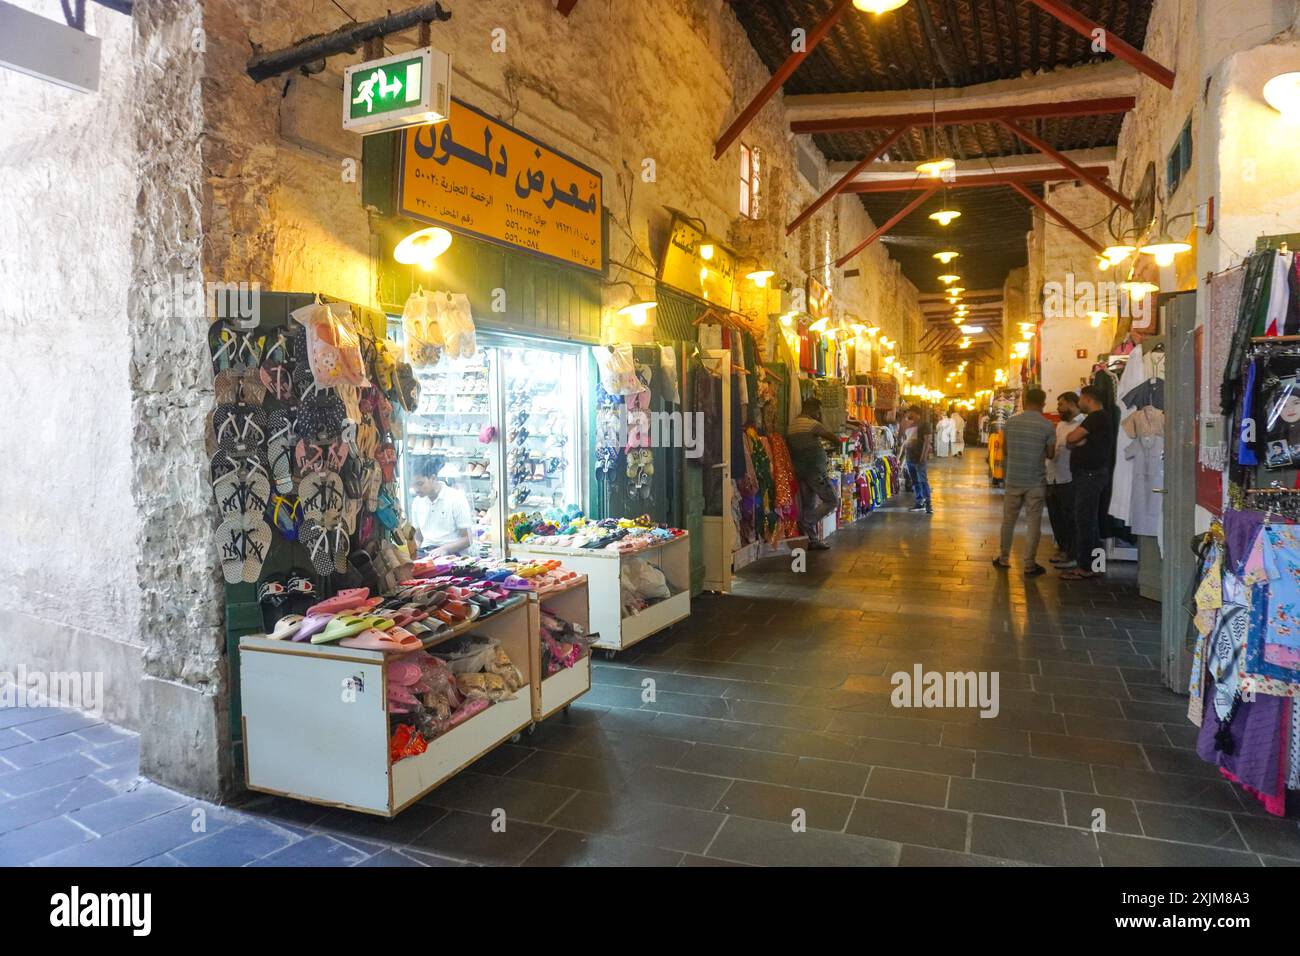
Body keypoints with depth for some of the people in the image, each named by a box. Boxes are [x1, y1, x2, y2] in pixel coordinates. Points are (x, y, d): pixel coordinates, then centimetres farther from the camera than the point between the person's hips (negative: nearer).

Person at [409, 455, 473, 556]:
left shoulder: (456, 498, -2)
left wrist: (444, 549, -18)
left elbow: (467, 539, -3)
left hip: (451, 553, -4)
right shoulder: (417, 502, 14)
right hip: (425, 553, 4)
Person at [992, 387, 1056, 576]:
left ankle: (1004, 559, 23)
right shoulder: (1047, 426, -10)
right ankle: (1029, 565, 6)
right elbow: (1051, 454, -1)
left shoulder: (1011, 422, -2)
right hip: (1036, 481, -3)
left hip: (1013, 479, 3)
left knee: (1008, 520, 14)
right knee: (1033, 522, 3)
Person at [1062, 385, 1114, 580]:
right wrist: (1078, 440, -9)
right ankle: (1091, 564, 18)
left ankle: (1085, 567, -7)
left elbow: (1071, 438, -18)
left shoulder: (1098, 417, -13)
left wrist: (1074, 436, 4)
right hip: (1089, 474, 10)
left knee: (1084, 520, -9)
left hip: (1090, 474, -10)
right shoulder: (1096, 418, 21)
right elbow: (1071, 443, 13)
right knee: (1088, 520, 13)